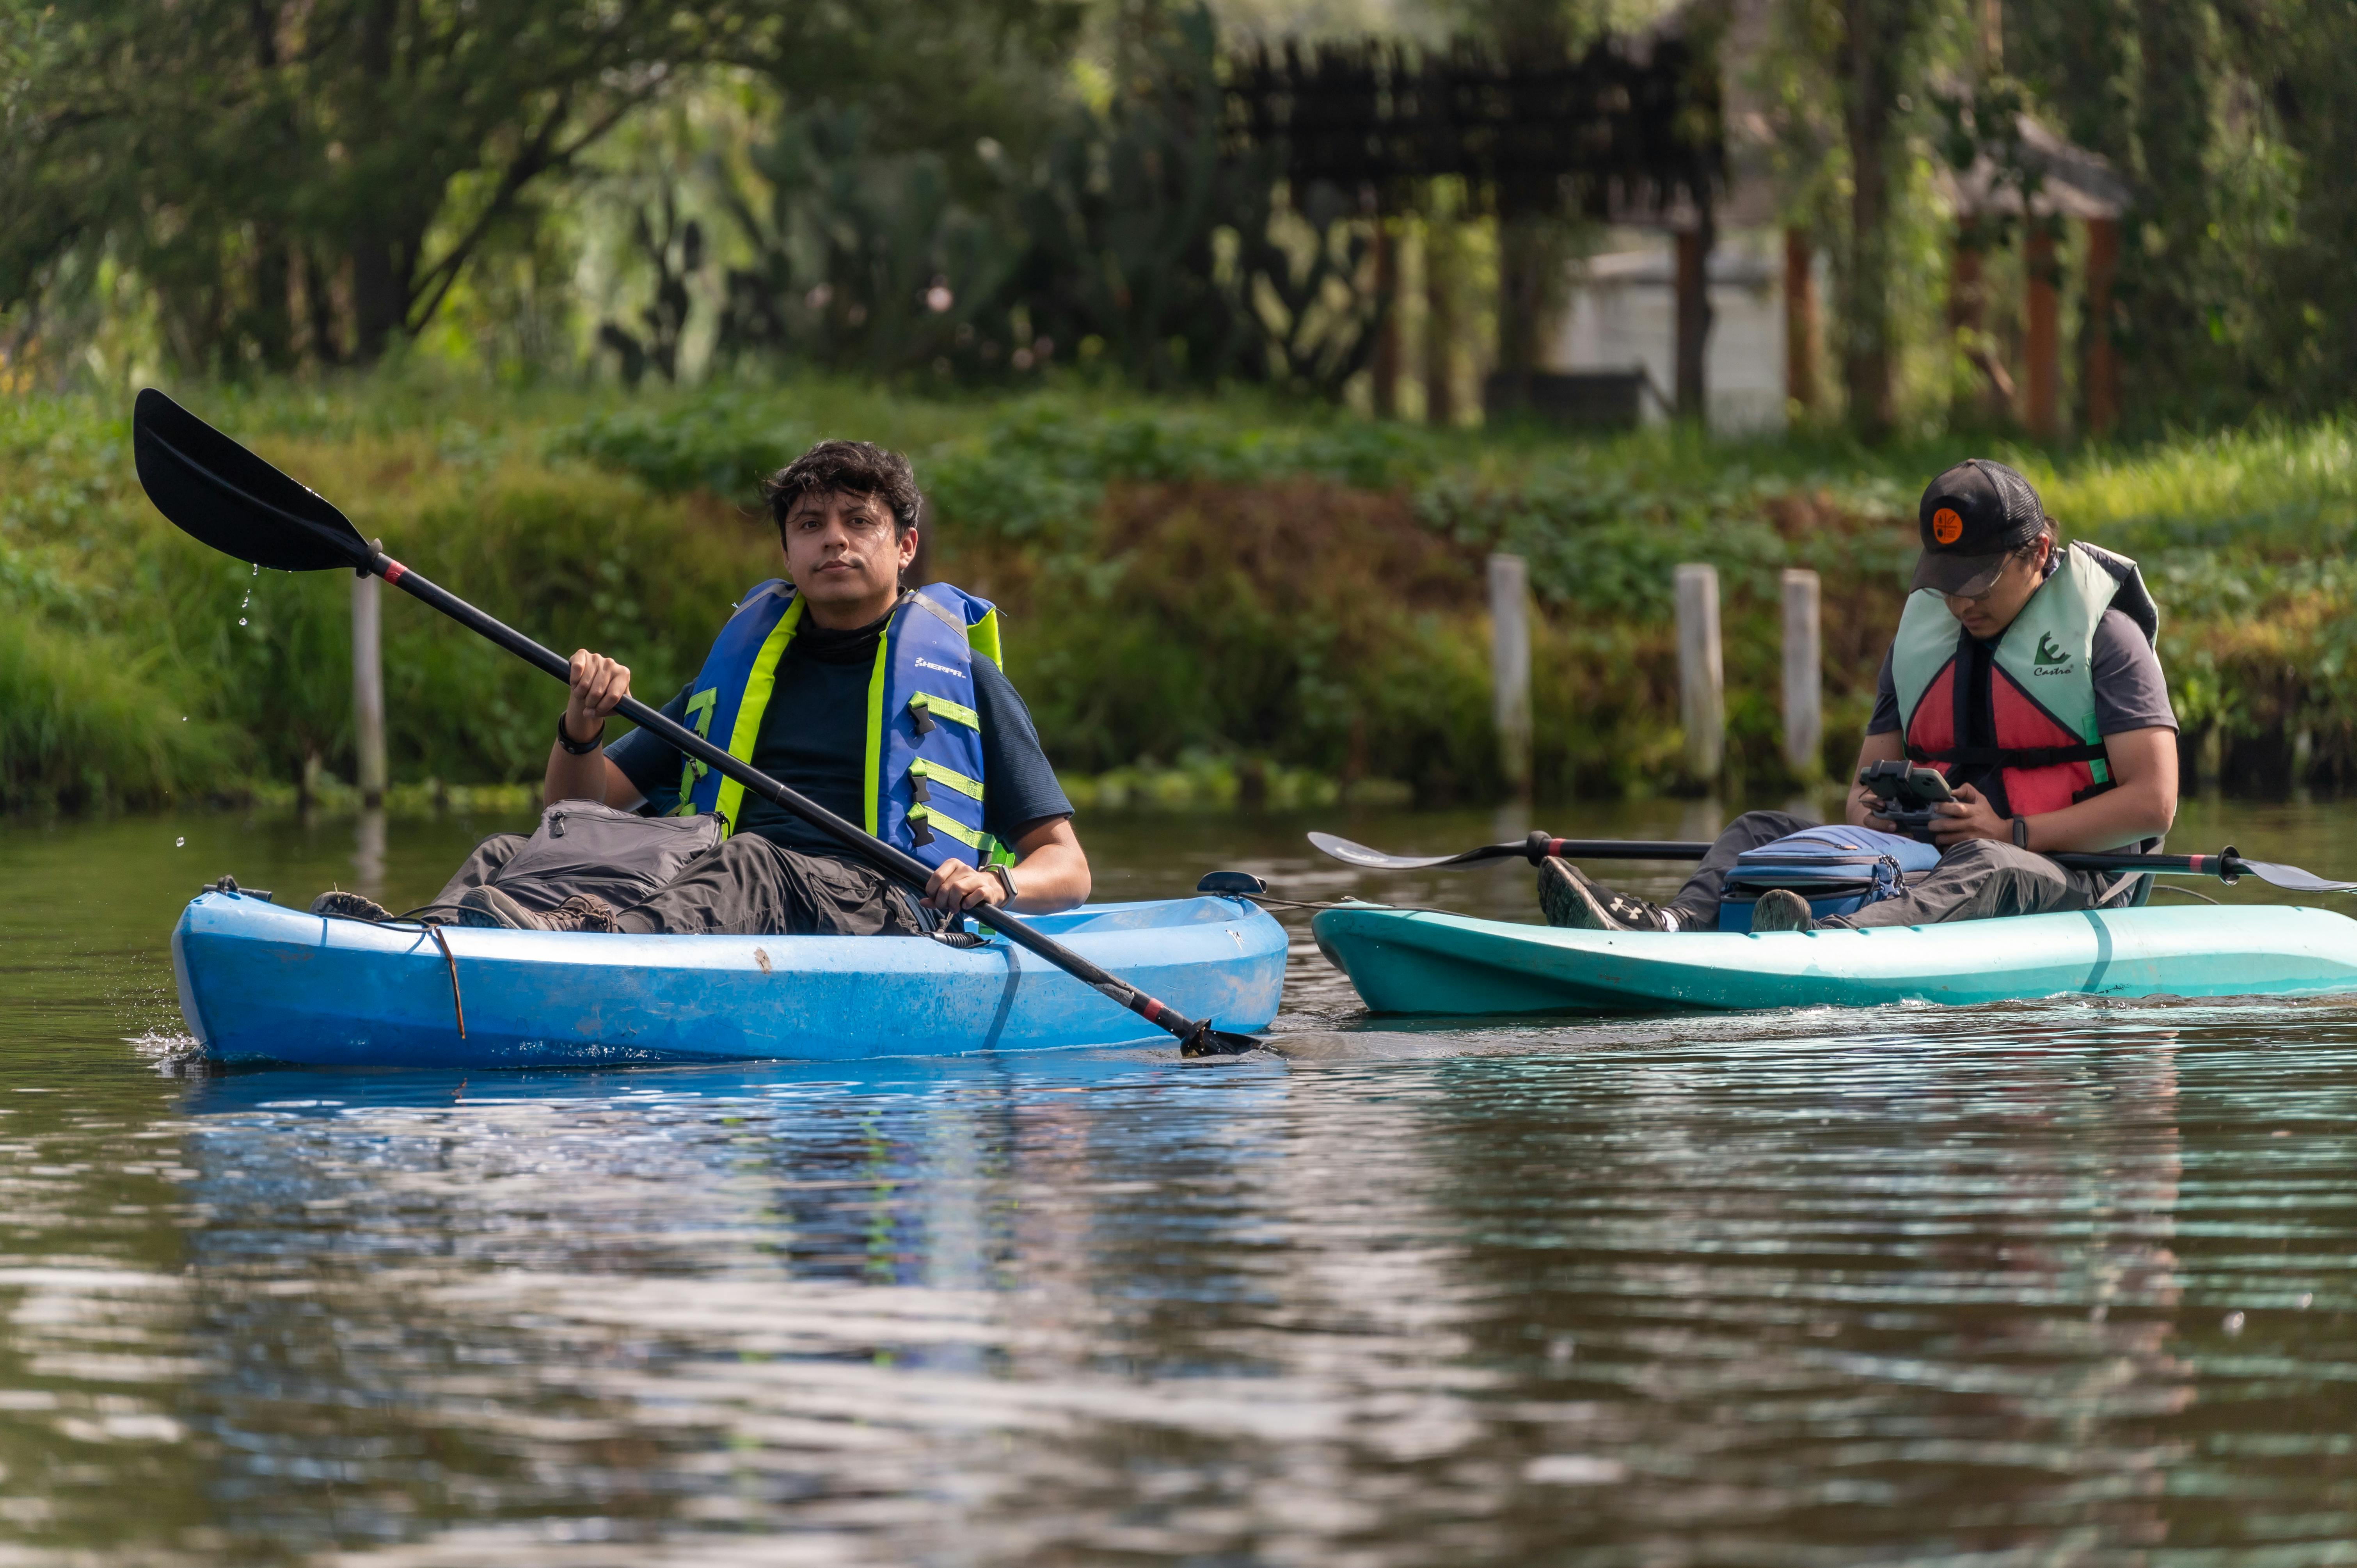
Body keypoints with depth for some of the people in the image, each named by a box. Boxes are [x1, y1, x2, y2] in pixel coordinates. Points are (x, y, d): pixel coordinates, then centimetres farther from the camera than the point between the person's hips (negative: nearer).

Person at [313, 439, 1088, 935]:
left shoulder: (961, 673, 17)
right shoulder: (741, 665, 28)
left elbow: (1067, 867, 11)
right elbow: (579, 805, 23)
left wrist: (998, 884, -13)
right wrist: (581, 734, -1)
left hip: (879, 904, -4)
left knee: (746, 868, -39)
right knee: (518, 854, -24)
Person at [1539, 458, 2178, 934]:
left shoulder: (2105, 633, -4)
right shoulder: (1919, 633, 14)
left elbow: (2153, 804, -11)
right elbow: (1872, 775, 17)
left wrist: (2011, 833, -20)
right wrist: (1869, 812, -10)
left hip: (2069, 877, -6)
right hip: (1934, 857, 6)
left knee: (1983, 869, -41)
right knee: (1765, 831, -10)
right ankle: (1673, 926, -42)